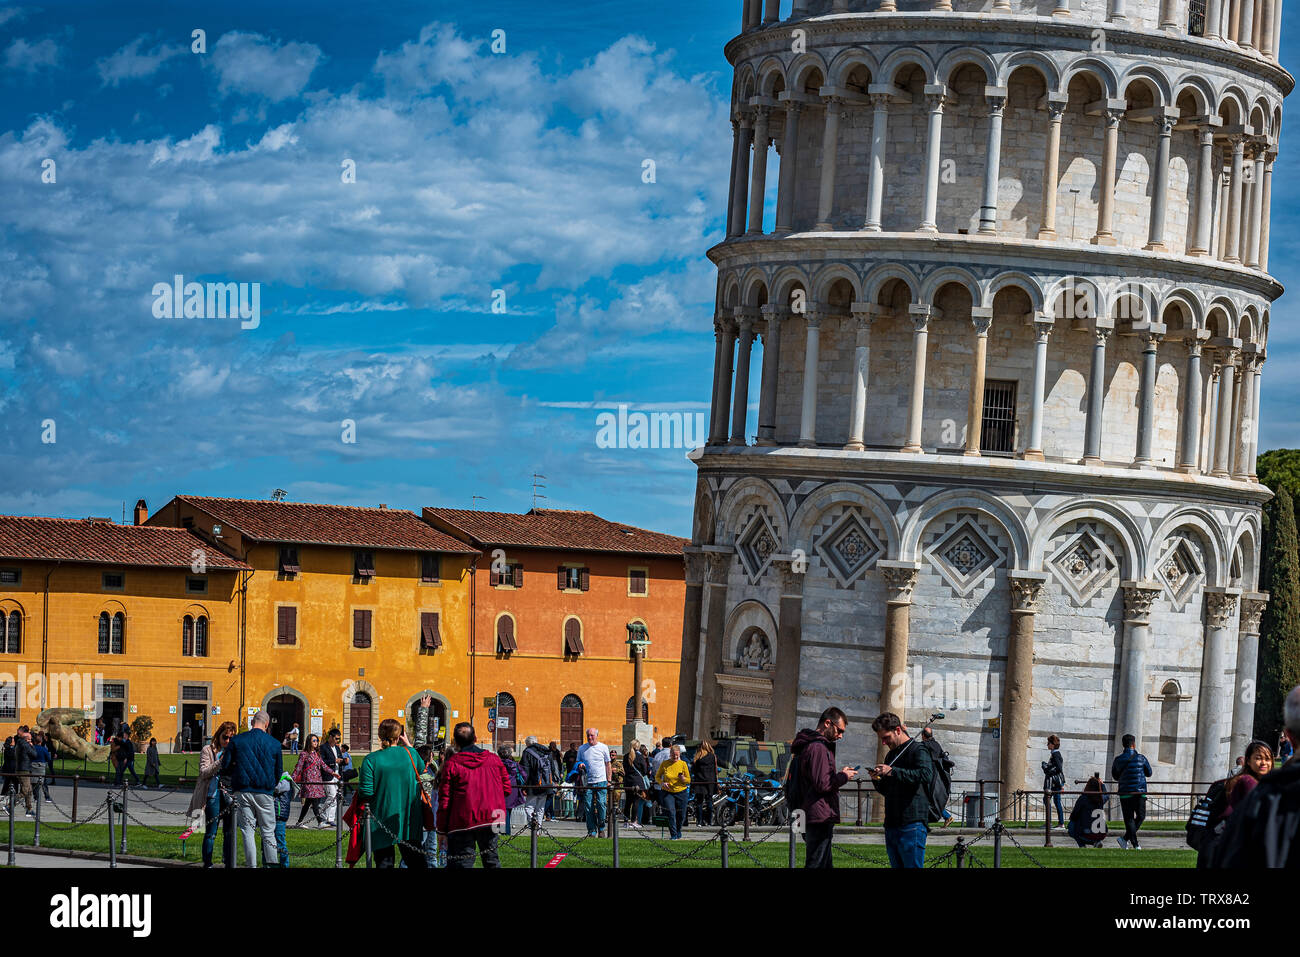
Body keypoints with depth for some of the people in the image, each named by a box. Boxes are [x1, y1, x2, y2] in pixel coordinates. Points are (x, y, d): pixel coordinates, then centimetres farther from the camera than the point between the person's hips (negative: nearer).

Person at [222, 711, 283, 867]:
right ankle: (271, 863, 2)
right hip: (264, 793, 0)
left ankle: (251, 865, 0)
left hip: (243, 792, 0)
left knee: (247, 830, 4)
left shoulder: (236, 740, -1)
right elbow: (279, 772, 10)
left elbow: (225, 767, 2)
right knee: (268, 831, 7)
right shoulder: (274, 744, 1)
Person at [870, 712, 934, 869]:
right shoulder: (891, 755, 20)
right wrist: (877, 781, 6)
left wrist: (892, 771, -25)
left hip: (912, 825, -8)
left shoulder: (918, 751, -5)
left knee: (913, 866, -10)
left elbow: (926, 775, -25)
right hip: (891, 826, 8)